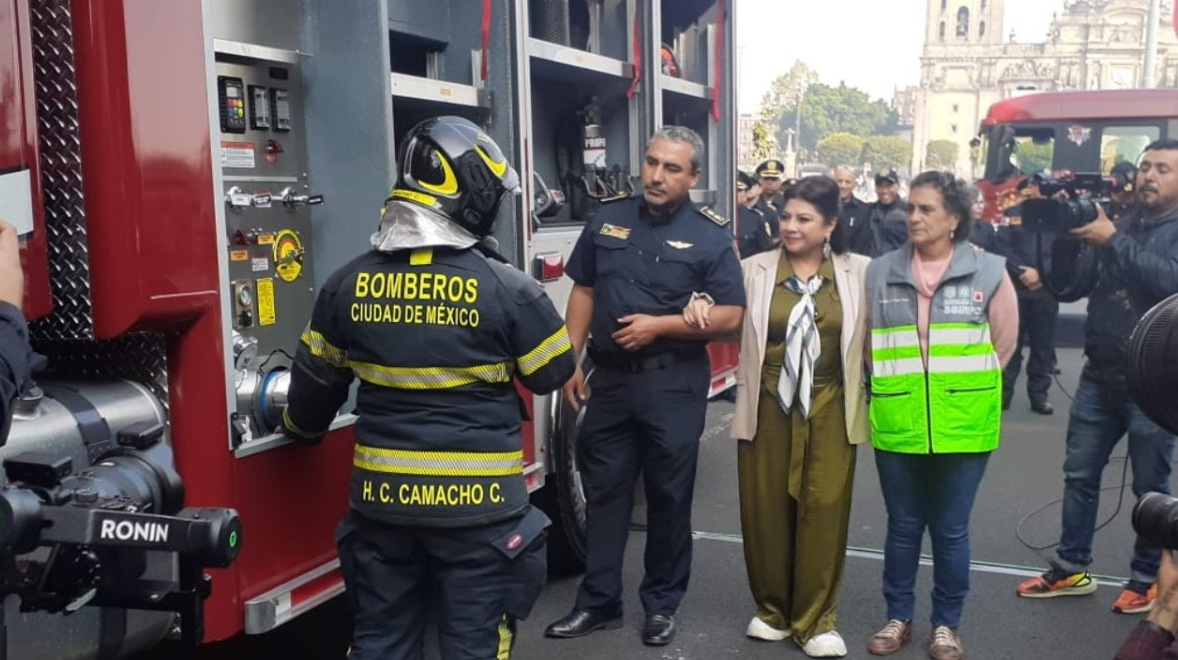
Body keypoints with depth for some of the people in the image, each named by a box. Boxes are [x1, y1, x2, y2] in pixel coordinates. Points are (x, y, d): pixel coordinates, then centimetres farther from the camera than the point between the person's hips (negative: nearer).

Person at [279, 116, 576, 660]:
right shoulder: (506, 288, -14)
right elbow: (552, 373, -1)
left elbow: (315, 383, 10)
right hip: (477, 504, -4)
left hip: (382, 499, 4)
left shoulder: (348, 283, -1)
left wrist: (300, 428, 32)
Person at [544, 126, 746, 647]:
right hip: (610, 376, 4)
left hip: (675, 382, -3)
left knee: (669, 495, 8)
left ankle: (662, 604, 24)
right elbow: (583, 291, 10)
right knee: (603, 490, 9)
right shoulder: (607, 220, 6)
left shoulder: (710, 235, -5)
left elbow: (730, 315, -8)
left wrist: (659, 325, -16)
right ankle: (598, 601, 21)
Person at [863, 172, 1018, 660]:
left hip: (963, 426, -1)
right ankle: (898, 617, 28)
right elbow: (867, 341, 11)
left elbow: (1003, 343, 4)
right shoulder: (880, 273, 1)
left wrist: (967, 388, 3)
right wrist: (893, 386, 5)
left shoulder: (988, 271, -2)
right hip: (897, 425, 1)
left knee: (951, 530, 9)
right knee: (902, 526, 13)